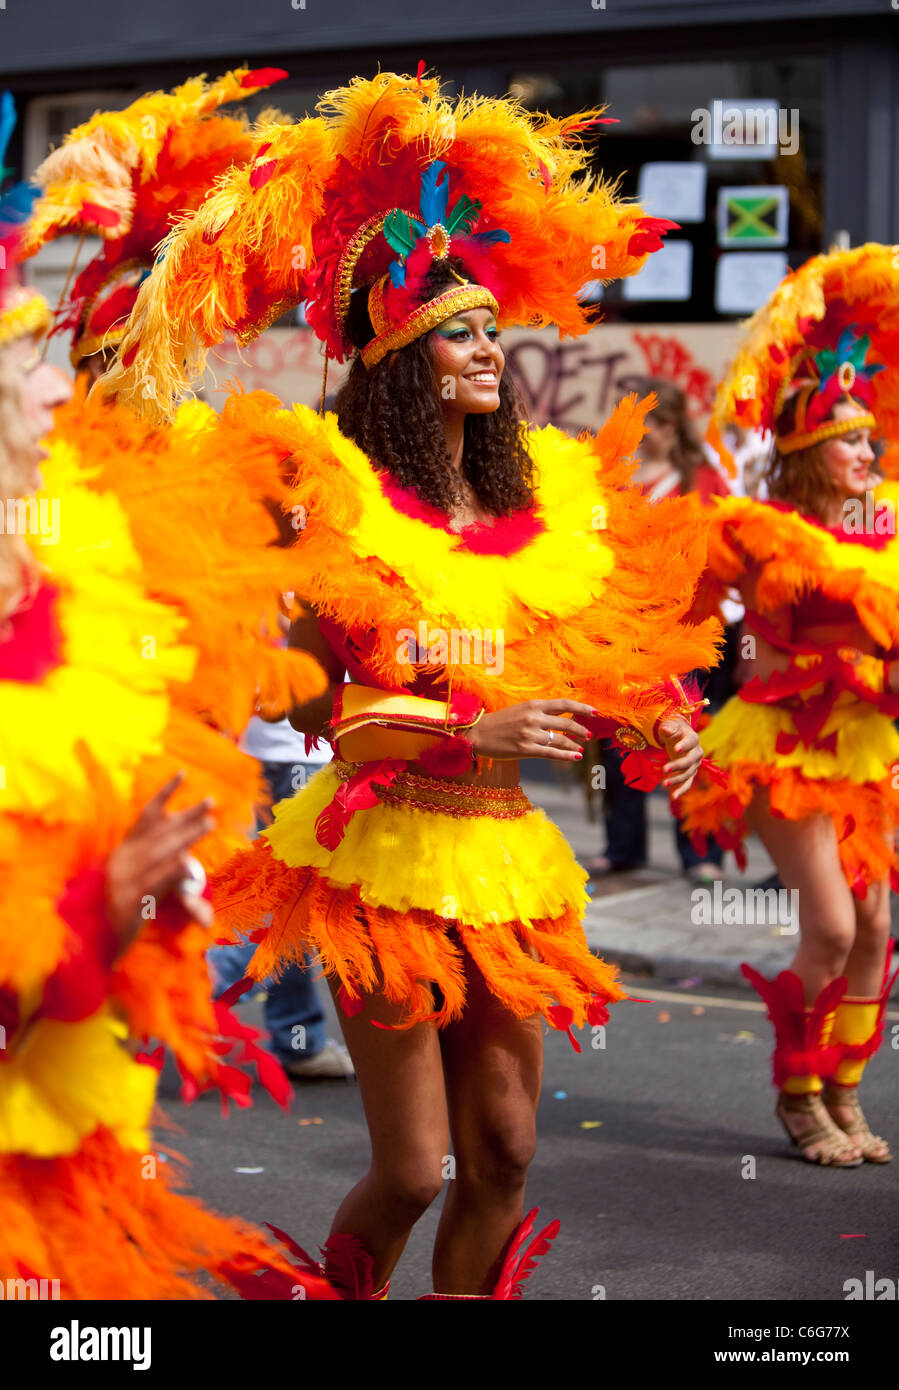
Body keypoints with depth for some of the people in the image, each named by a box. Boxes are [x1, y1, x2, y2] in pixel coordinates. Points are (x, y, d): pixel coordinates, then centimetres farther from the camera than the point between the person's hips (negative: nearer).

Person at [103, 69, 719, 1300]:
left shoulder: (547, 497, 7)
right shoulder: (346, 500, -9)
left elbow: (589, 666, 15)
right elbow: (311, 704, -14)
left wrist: (657, 725, -5)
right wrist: (476, 729, -23)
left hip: (505, 854, 5)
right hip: (383, 854, -5)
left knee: (504, 1150, 7)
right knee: (412, 1168, -2)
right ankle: (344, 1288, 25)